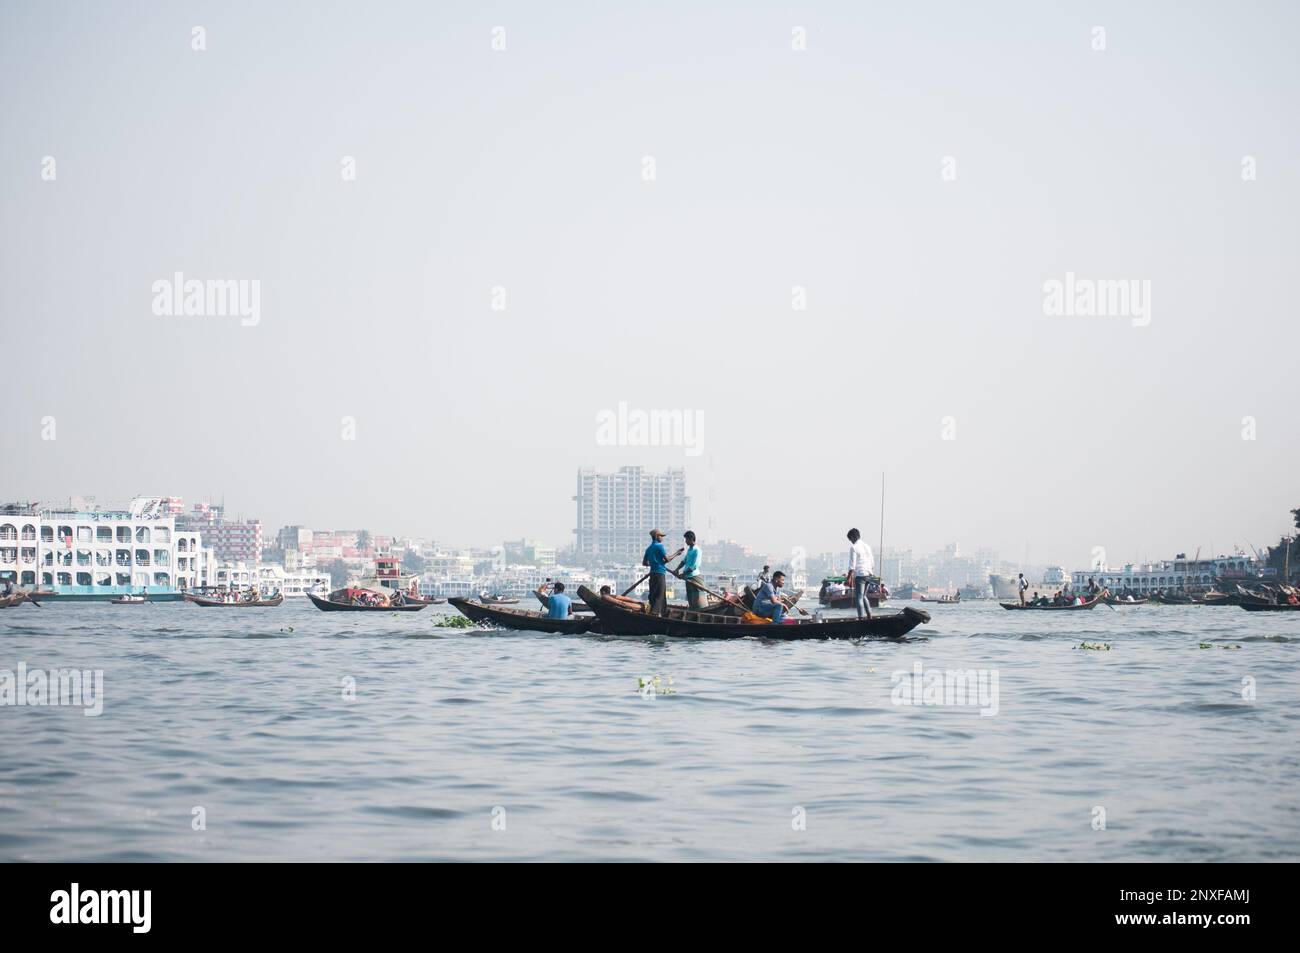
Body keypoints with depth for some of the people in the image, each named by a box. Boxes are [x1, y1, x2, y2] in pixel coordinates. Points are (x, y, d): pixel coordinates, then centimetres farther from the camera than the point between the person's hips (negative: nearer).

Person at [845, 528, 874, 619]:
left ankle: (861, 618, -11)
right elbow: (872, 563, 17)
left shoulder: (853, 547, -9)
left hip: (860, 575, -7)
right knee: (863, 596, 21)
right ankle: (869, 616, 18)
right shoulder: (867, 546, 13)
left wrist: (849, 578, -14)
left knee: (859, 598, -5)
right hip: (868, 574, 7)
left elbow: (852, 565, -15)